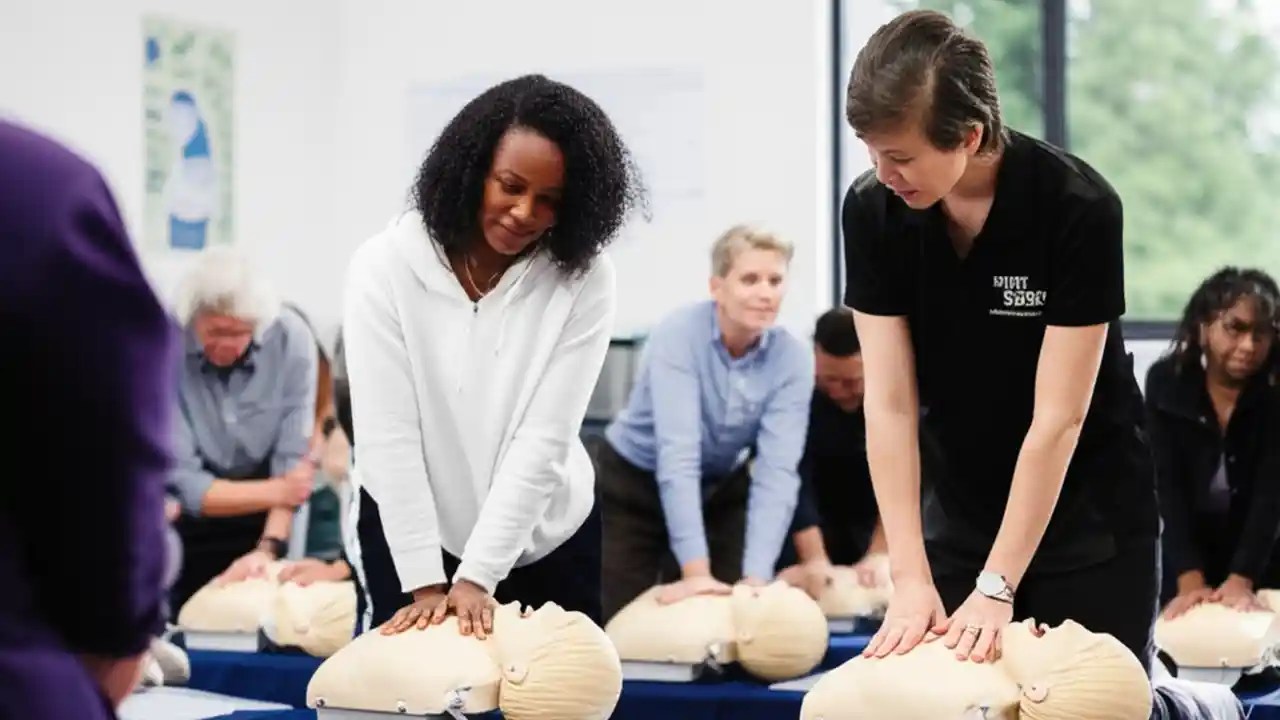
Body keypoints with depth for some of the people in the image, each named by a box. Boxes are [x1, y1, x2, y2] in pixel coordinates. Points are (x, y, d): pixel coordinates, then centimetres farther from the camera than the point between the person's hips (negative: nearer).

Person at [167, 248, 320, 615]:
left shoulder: (291, 339, -22)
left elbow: (292, 457, -21)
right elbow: (183, 484, -24)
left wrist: (269, 548, -31)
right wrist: (277, 491, -28)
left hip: (259, 519, 1)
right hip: (186, 523, -1)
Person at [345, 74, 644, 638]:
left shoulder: (582, 280, -14)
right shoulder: (386, 267, -16)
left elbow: (545, 439, -19)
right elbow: (388, 436, -19)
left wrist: (477, 576, -25)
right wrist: (426, 583, -24)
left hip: (546, 538, 1)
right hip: (410, 533, -1)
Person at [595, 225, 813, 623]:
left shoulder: (792, 358, -18)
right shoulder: (678, 335, -27)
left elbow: (777, 472, -25)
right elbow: (677, 454, -35)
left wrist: (755, 578, -36)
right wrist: (695, 571, -43)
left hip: (720, 490, 3)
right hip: (631, 484, -3)